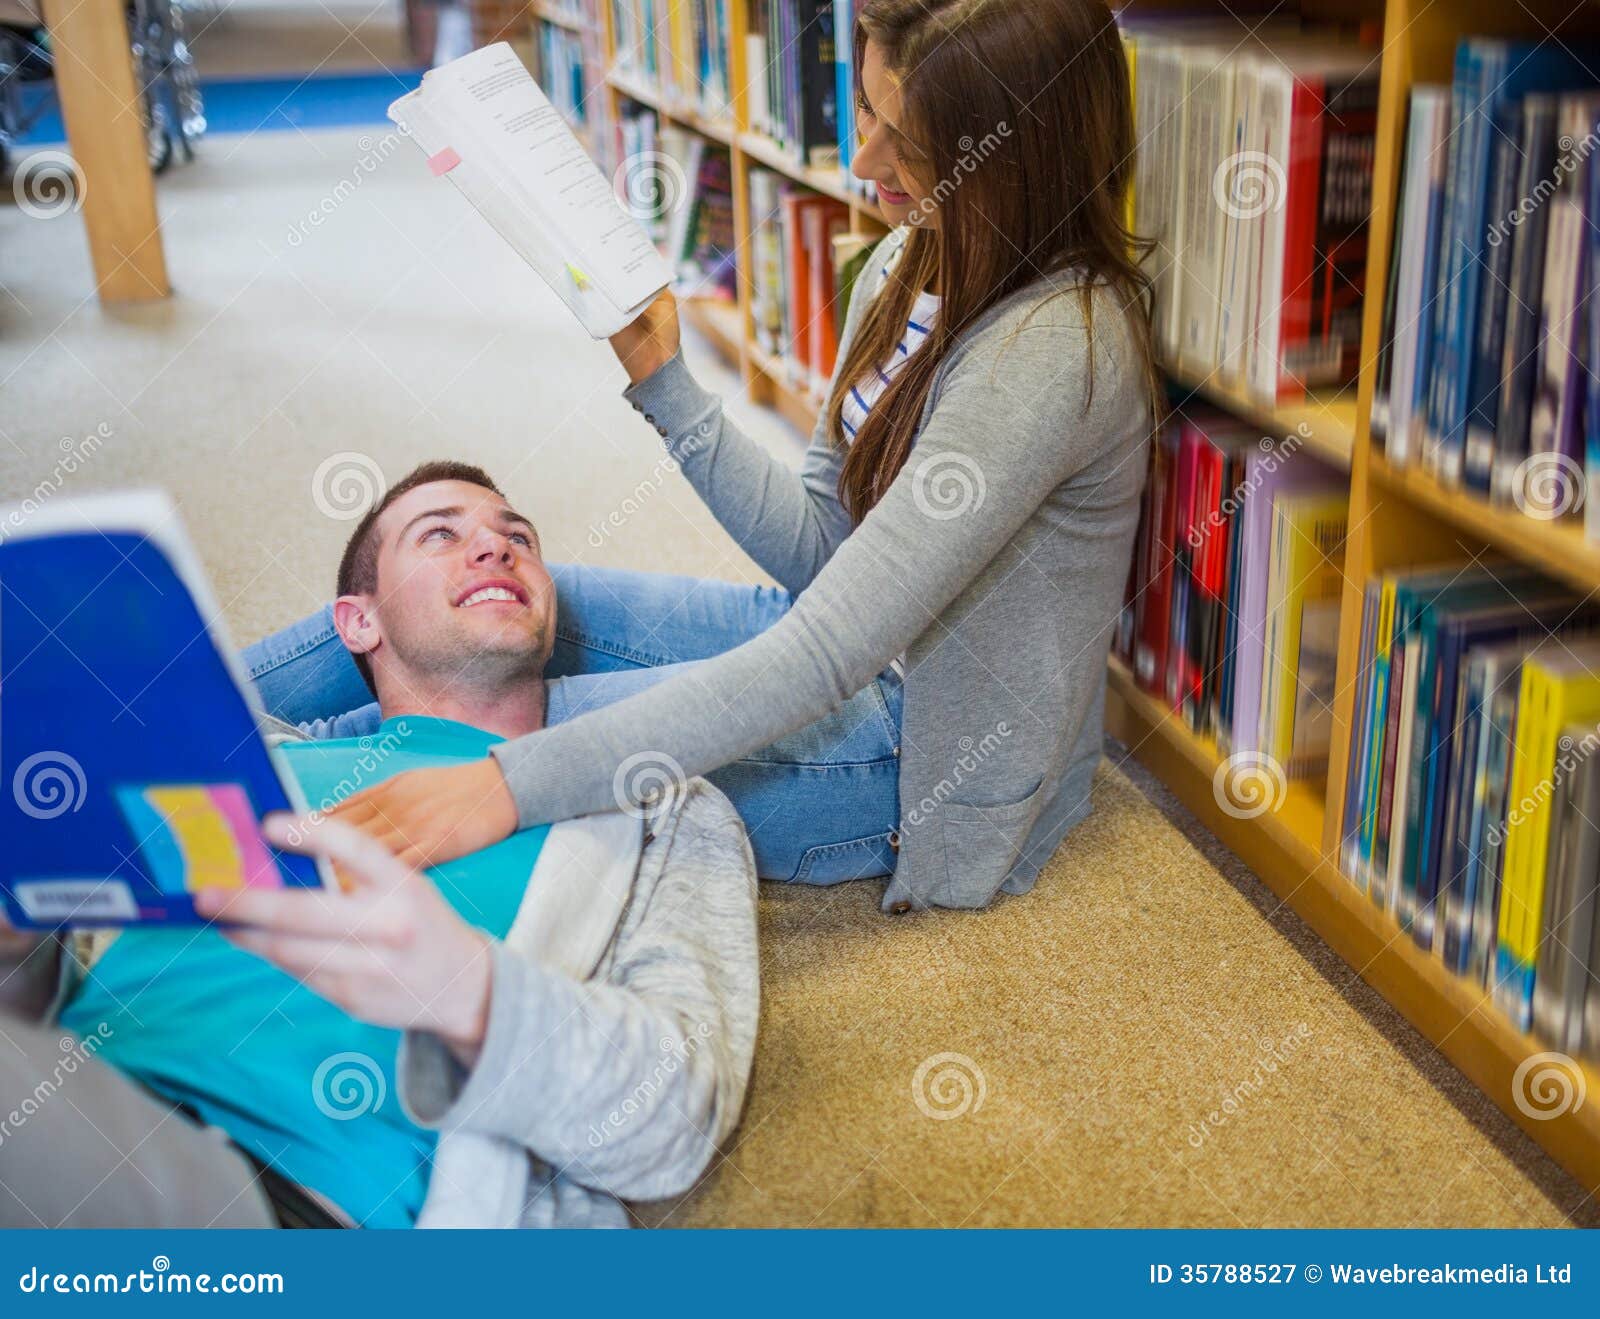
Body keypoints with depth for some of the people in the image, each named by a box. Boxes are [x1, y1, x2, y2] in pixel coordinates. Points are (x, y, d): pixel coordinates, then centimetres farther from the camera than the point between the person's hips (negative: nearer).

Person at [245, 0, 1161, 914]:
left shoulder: (1052, 351, -30)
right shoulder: (914, 263, 0)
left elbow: (823, 661, -35)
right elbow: (820, 546, 2)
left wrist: (515, 787, -39)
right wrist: (663, 375, -11)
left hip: (930, 756, -8)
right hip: (861, 648, 8)